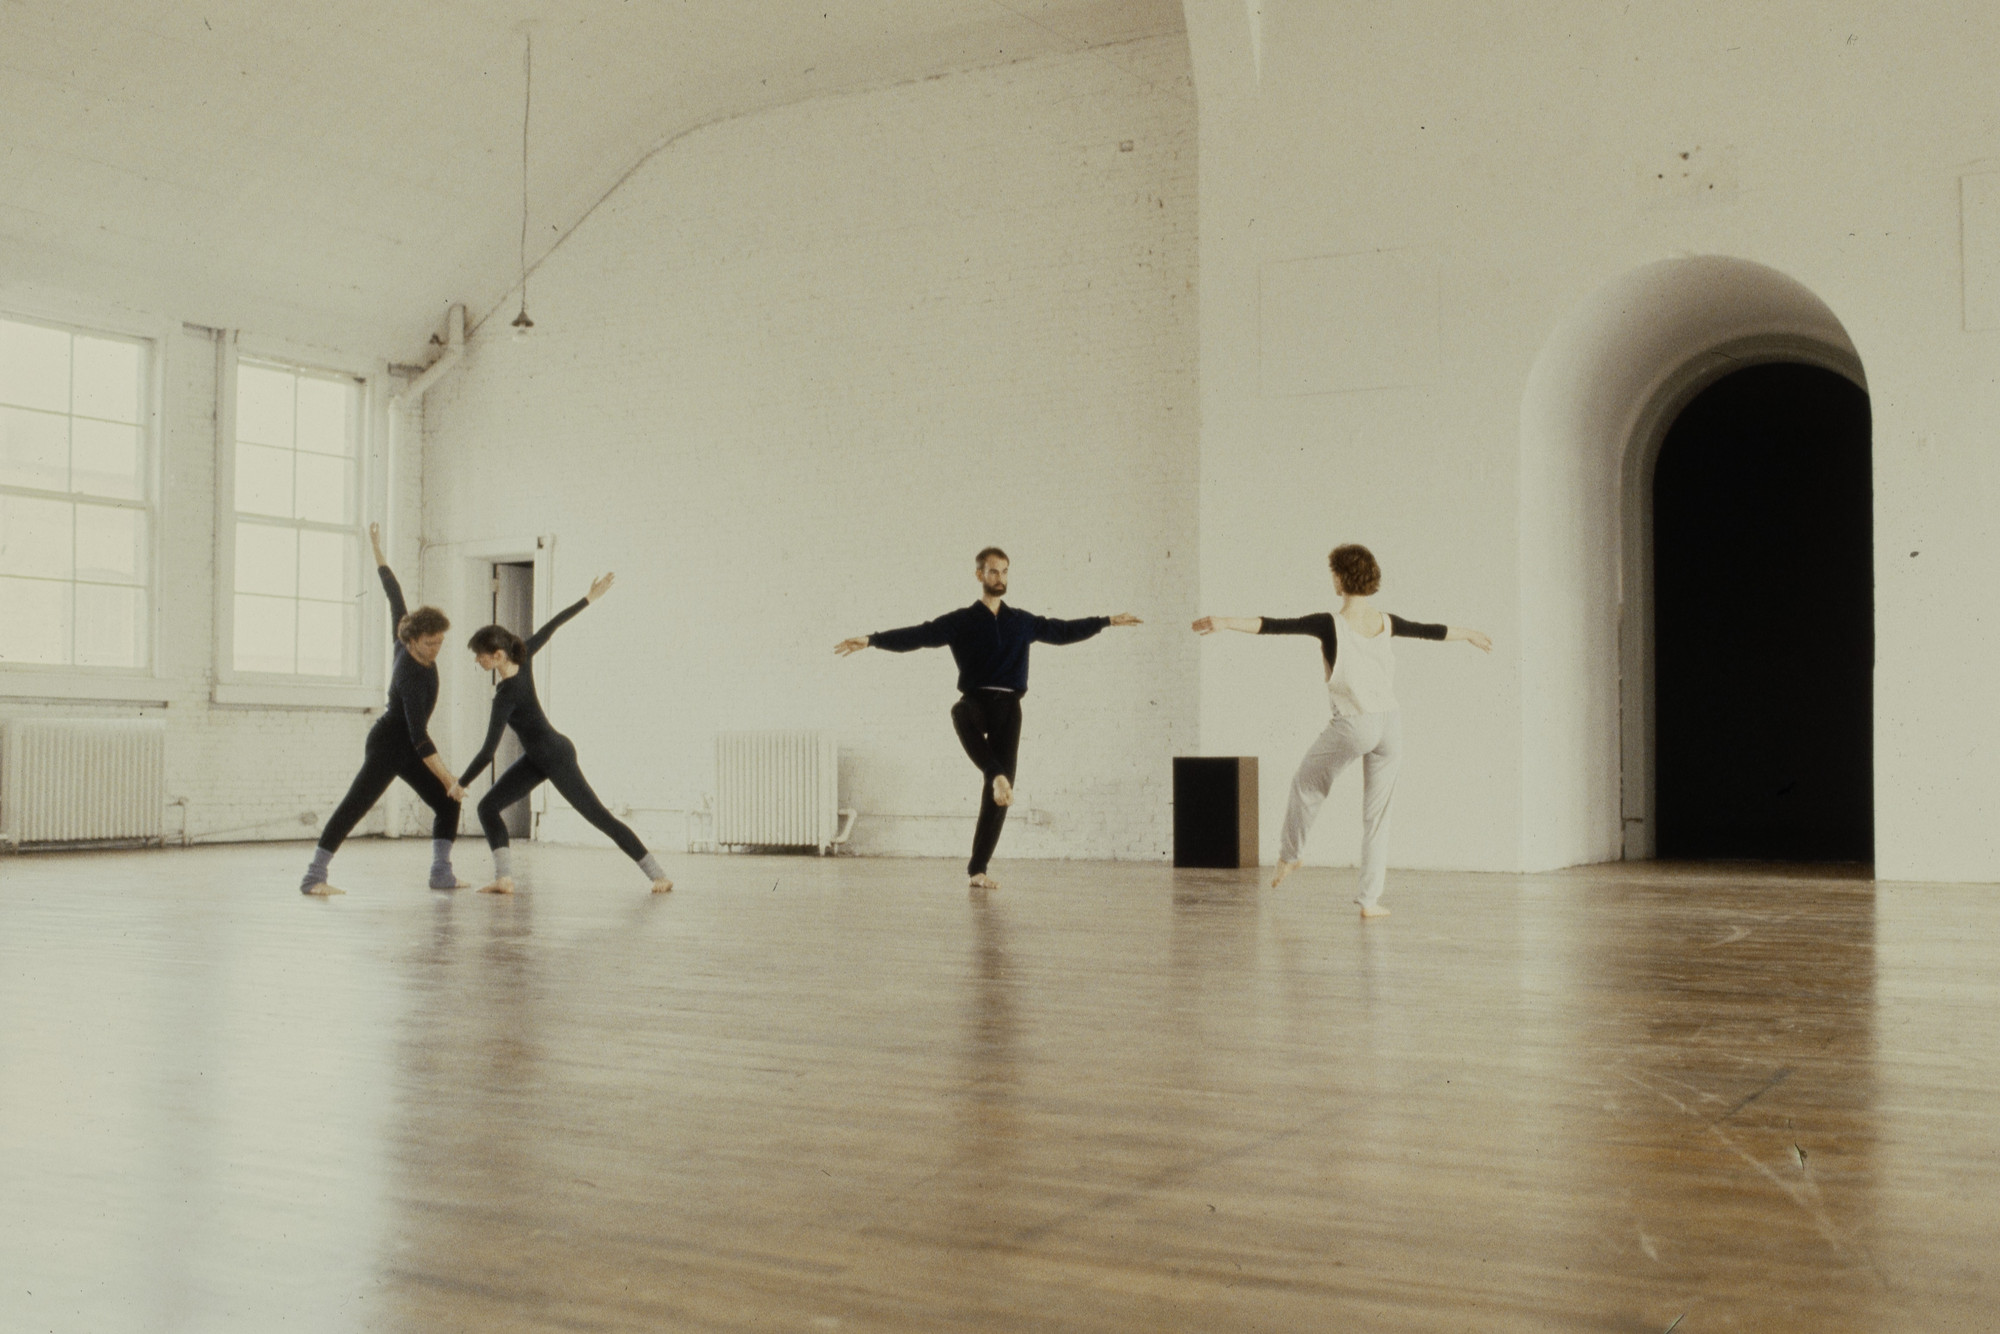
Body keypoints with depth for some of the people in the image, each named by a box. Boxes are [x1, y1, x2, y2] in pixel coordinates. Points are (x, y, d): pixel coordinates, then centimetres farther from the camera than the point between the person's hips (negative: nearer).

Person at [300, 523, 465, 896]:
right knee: (353, 808, -14)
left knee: (447, 805, 7)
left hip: (407, 750, 10)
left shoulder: (405, 642, -4)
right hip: (387, 747, -10)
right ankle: (314, 876, -16)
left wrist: (377, 550, 16)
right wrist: (447, 777, -34)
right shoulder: (411, 676, -27)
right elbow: (419, 735, -31)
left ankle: (441, 872, 11)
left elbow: (394, 595, 6)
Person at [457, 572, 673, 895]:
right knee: (488, 807, 2)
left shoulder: (507, 694, -28)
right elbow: (553, 625, 1)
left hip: (555, 756, -10)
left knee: (599, 816, -4)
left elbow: (489, 750, -26)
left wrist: (461, 782, -14)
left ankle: (658, 874, 2)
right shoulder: (524, 659, -8)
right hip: (536, 758, 10)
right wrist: (588, 599, 13)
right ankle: (504, 878, -2)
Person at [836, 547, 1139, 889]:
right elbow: (917, 635, -5)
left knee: (997, 797, -2)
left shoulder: (1022, 622, 15)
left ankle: (977, 870, 3)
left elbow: (1065, 631, 26)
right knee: (961, 714, -42)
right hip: (974, 703, -2)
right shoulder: (961, 621, 4)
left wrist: (1109, 621, 31)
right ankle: (997, 776, -52)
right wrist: (870, 640, -17)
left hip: (1008, 710, 2)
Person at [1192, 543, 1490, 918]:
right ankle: (1370, 899, 10)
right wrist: (1469, 634, 38)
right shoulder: (1386, 624, 4)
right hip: (1390, 724, 4)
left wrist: (1226, 622, -23)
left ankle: (1288, 856, 37)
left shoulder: (1330, 624, -11)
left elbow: (1276, 626, -20)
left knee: (1307, 784, 22)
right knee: (1376, 814, 11)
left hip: (1352, 726, -4)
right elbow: (1431, 630, 20)